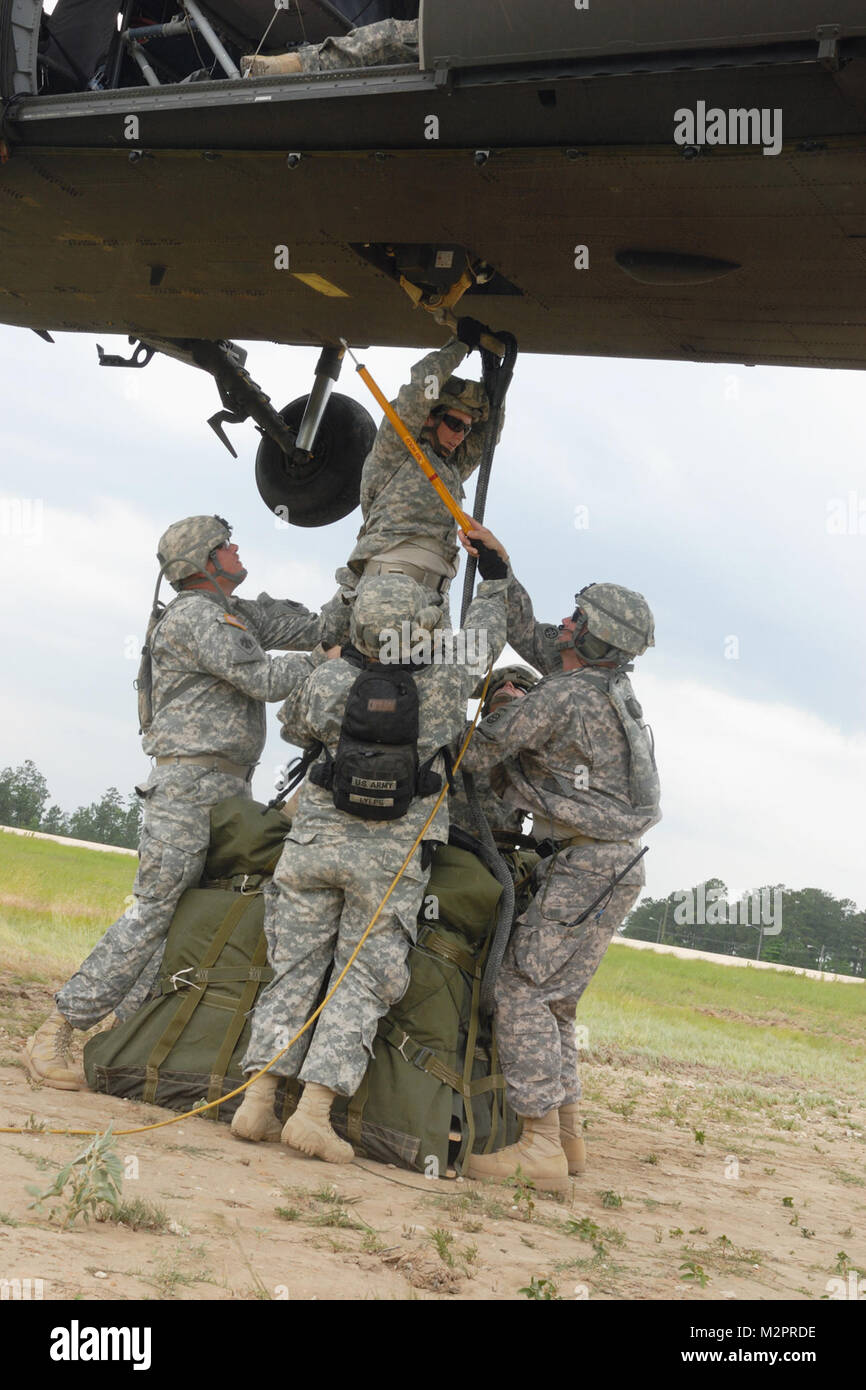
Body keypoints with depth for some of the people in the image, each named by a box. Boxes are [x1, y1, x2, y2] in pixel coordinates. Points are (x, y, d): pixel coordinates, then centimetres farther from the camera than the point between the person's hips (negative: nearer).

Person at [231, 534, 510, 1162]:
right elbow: (487, 631, 12)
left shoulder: (329, 682, -6)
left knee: (295, 971, 9)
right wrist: (494, 577, 29)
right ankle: (314, 1110, -8)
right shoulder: (444, 679, -8)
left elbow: (294, 727, 16)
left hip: (317, 843, 2)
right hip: (393, 859, -2)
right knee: (363, 983, 2)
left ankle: (258, 1101, 4)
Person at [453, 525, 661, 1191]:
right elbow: (527, 633, 21)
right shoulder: (605, 680, 9)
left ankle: (541, 1146, -13)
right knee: (553, 1000, 15)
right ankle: (566, 1134, 19)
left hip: (590, 869, -10)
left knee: (523, 992, -10)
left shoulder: (565, 696, -18)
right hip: (605, 865, 10)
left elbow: (484, 746, -10)